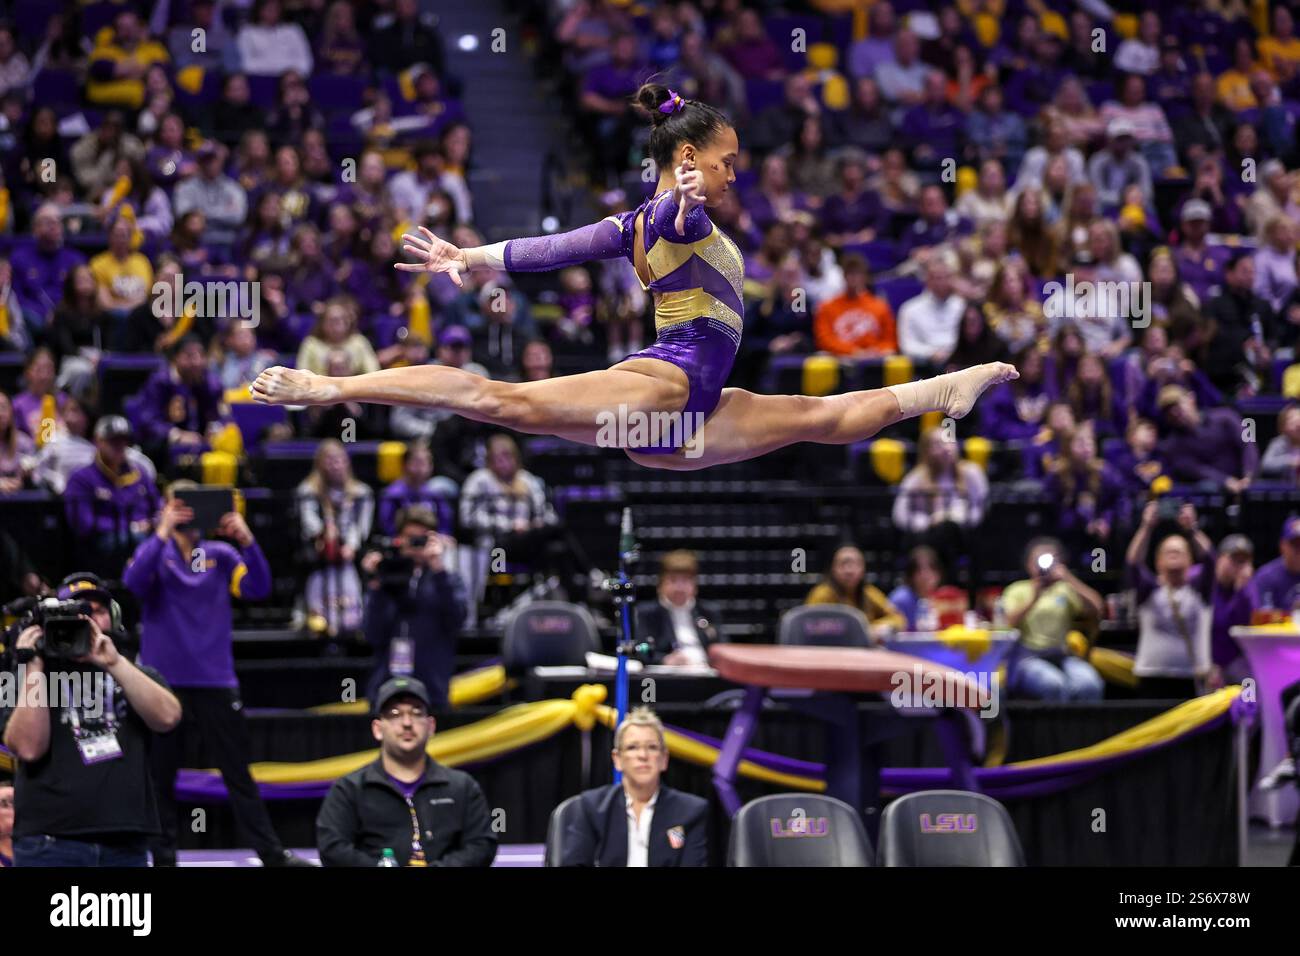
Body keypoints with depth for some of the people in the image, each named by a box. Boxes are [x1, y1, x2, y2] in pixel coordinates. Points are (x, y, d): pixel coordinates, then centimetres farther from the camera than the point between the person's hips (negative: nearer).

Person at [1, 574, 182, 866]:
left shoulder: (139, 677, 17)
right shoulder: (36, 678, 8)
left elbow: (167, 716, -4)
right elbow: (29, 746, -9)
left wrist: (114, 663, -11)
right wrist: (32, 666, -7)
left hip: (126, 846, 3)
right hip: (50, 845, -3)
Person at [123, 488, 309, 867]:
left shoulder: (220, 555, 8)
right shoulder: (154, 552, 5)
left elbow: (258, 588, -6)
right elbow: (133, 584, -15)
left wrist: (246, 541, -21)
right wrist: (163, 533, -24)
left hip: (215, 680, 1)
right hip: (164, 679, 0)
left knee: (239, 773, 2)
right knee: (160, 775, 5)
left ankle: (272, 853, 2)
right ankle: (163, 856, 14)